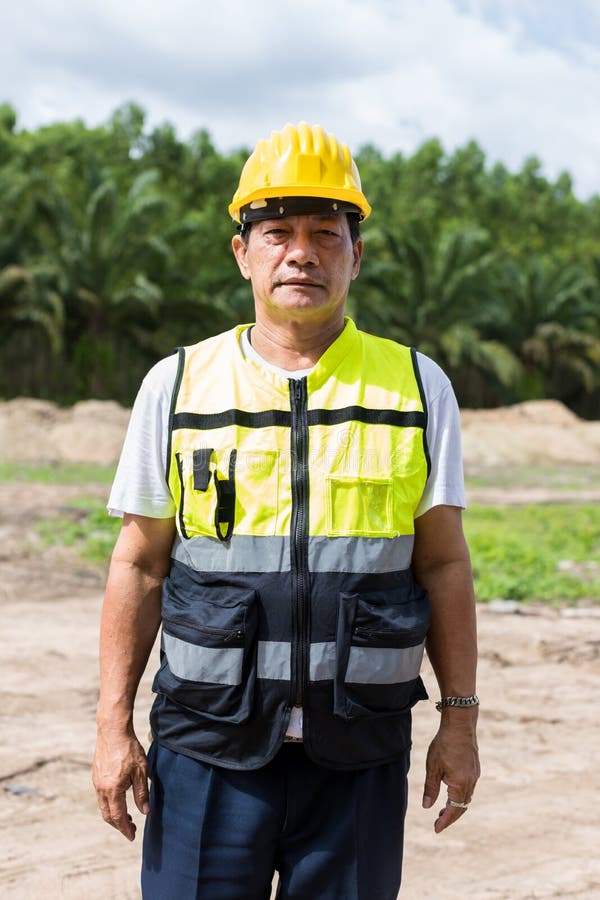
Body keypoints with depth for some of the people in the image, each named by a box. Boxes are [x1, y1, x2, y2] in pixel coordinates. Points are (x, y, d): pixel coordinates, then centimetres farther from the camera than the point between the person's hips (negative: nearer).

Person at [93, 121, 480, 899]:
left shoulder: (418, 388, 5)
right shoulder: (179, 386, 4)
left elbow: (444, 563, 7)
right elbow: (139, 566, 5)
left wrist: (460, 718, 3)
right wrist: (114, 725, 1)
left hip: (361, 749, 1)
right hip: (210, 745, 0)